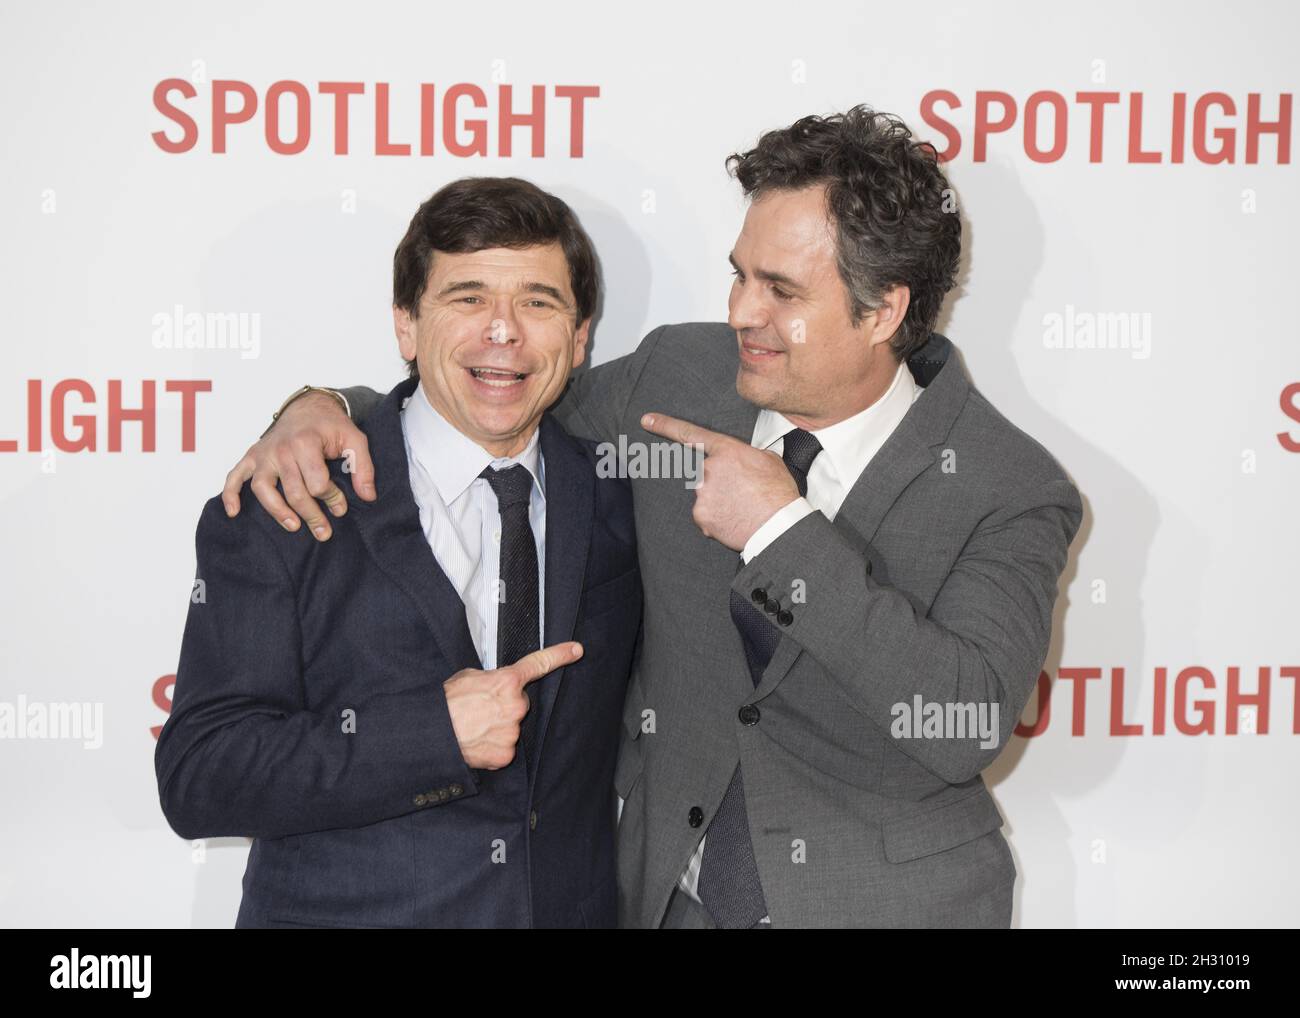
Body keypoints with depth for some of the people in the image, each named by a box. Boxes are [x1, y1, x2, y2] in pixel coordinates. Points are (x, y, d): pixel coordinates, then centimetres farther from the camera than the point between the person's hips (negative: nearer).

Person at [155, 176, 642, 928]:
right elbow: (197, 779, -16)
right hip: (343, 908, -3)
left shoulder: (615, 497, -1)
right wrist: (435, 732, -25)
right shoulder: (278, 510, -11)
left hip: (576, 906, 4)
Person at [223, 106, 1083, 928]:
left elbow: (969, 728, -29)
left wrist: (783, 531, -28)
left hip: (884, 905, -3)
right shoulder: (678, 376, -5)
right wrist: (328, 411, -11)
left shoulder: (1011, 491, -16)